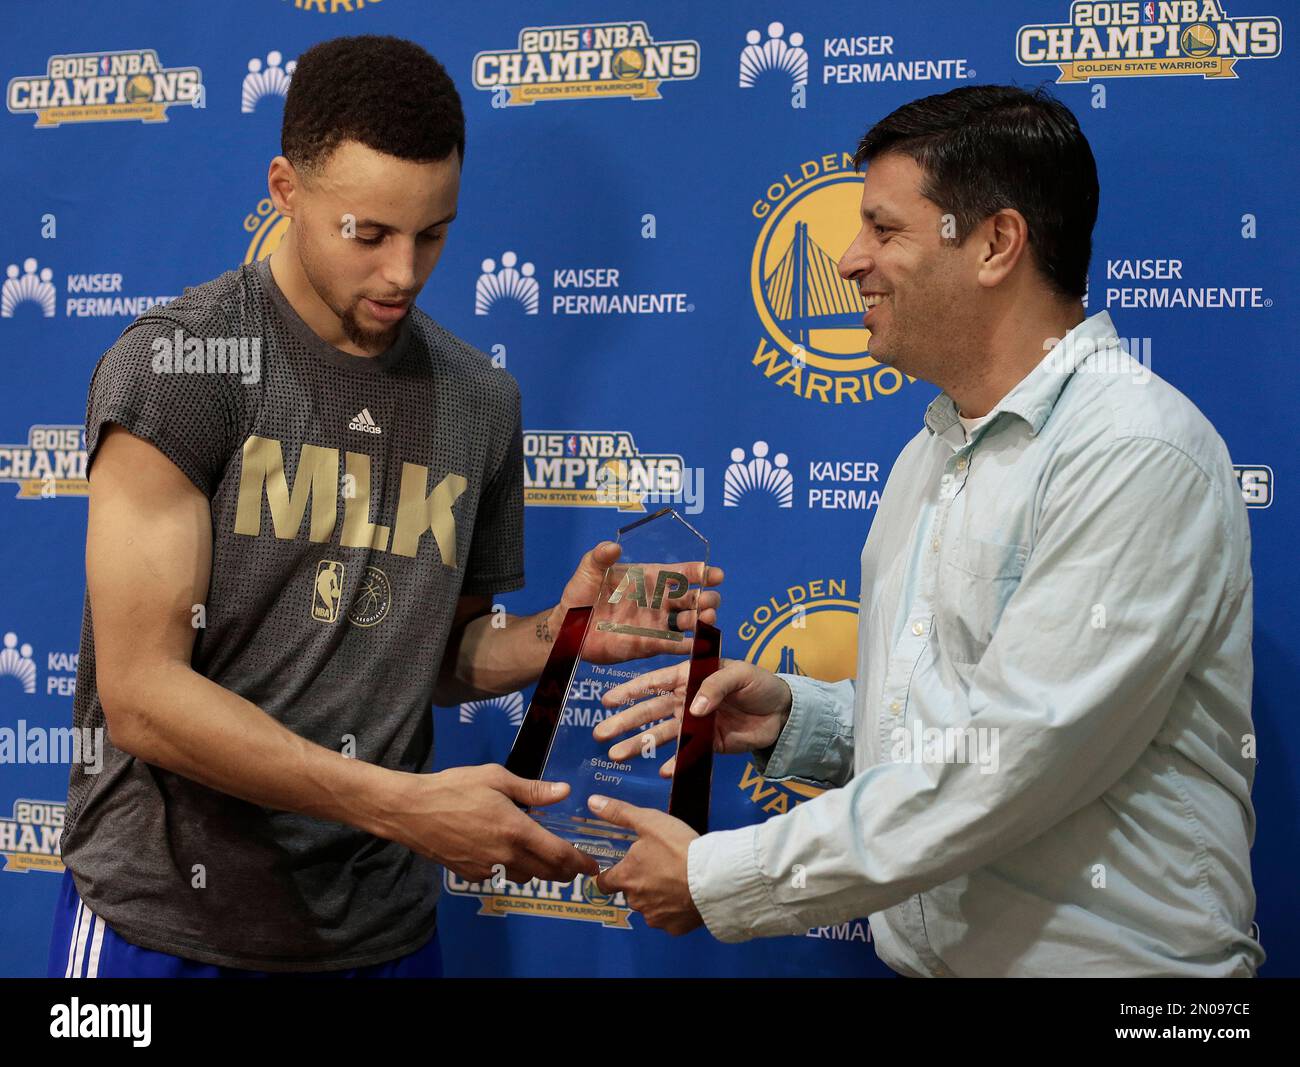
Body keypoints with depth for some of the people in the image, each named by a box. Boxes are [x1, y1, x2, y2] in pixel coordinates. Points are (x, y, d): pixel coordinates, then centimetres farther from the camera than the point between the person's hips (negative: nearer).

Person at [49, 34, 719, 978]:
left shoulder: (482, 400, 2)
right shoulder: (182, 364, -13)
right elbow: (140, 695, -17)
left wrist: (554, 636, -8)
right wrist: (406, 805, -23)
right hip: (168, 921, -4)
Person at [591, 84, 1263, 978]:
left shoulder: (1137, 453, -18)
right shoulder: (931, 453, 10)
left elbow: (1006, 761, -24)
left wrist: (718, 880, -18)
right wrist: (792, 717, -3)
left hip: (1099, 958, -7)